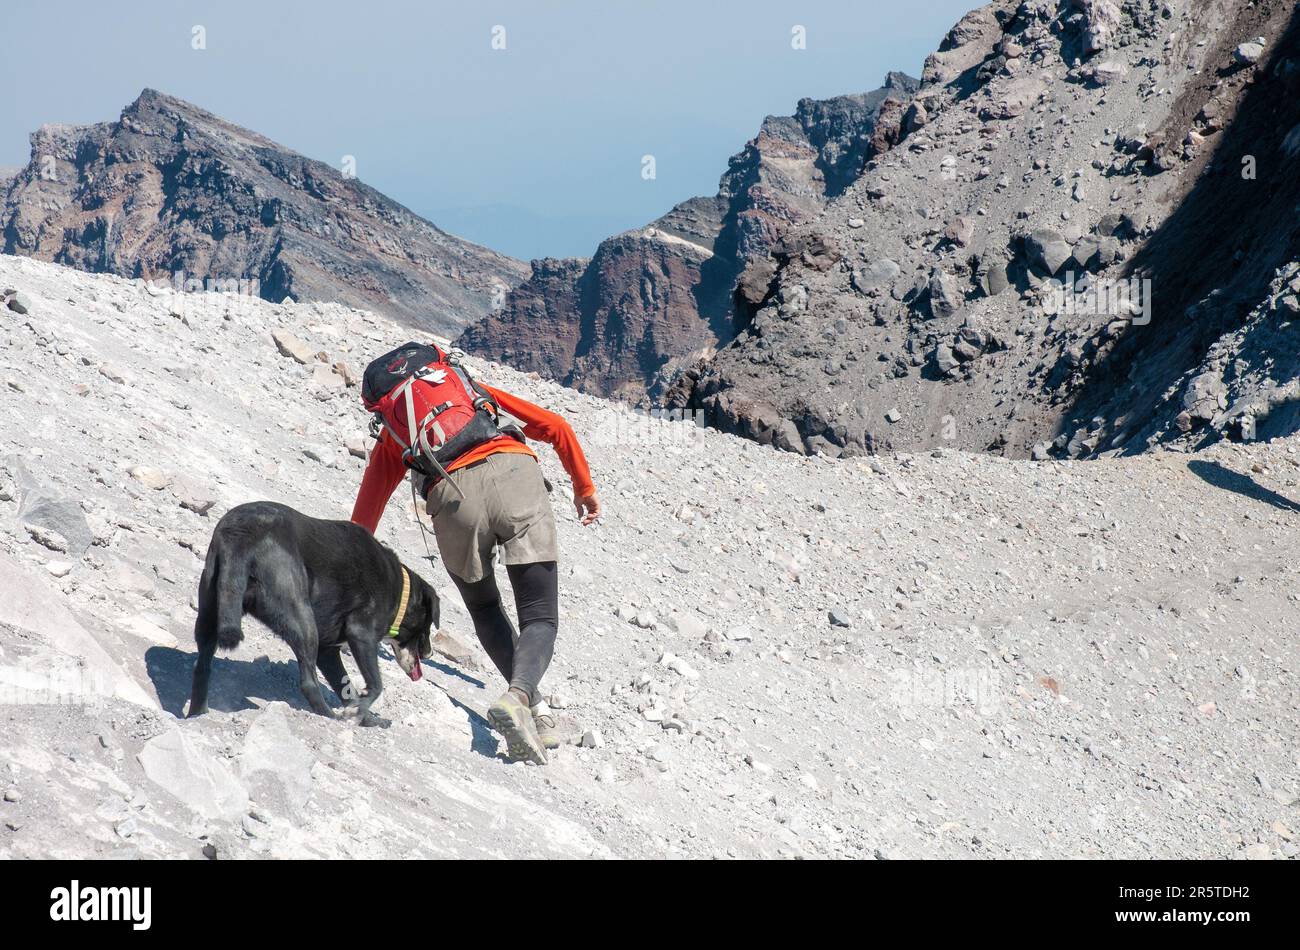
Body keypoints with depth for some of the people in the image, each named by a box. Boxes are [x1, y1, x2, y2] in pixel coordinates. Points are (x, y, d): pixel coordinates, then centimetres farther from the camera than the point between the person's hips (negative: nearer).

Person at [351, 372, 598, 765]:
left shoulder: (392, 430, 33)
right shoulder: (474, 389, 36)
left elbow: (367, 507, 34)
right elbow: (555, 426, 29)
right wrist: (584, 488, 39)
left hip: (451, 496, 0)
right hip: (514, 473, 0)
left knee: (485, 611, 25)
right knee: (540, 620, 4)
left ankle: (535, 707, 8)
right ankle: (518, 697, -26)